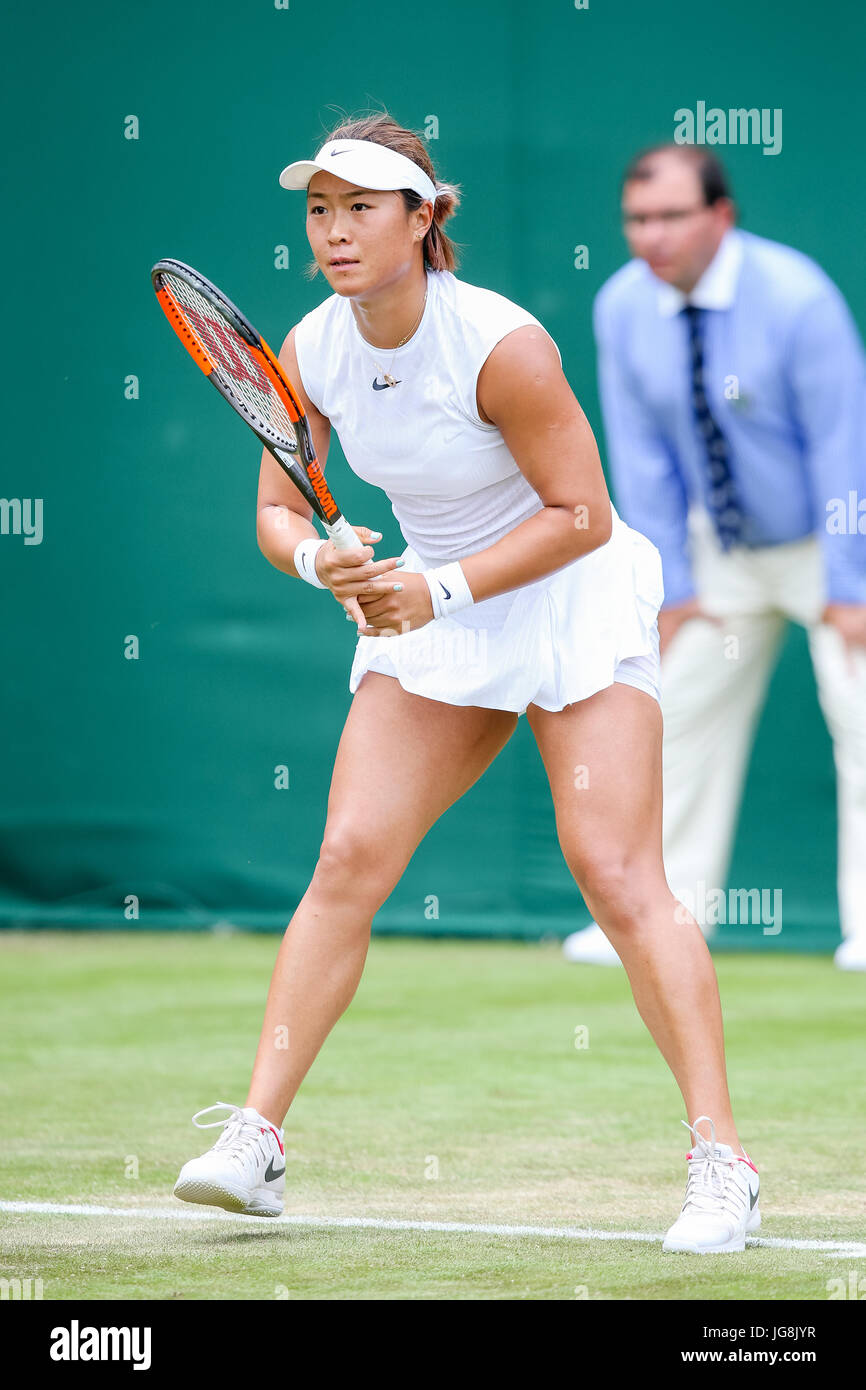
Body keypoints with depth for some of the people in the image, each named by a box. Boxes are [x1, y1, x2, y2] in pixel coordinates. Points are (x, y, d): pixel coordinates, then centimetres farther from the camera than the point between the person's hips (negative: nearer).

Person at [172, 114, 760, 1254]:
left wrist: (444, 588, -24)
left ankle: (722, 1162, -10)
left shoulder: (500, 345, -24)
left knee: (616, 878, -14)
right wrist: (321, 561, -19)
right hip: (431, 609, 5)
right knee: (348, 860, -6)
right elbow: (277, 510, 4)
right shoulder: (311, 354, -7)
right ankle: (255, 1139, -4)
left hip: (575, 603, -5)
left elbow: (583, 514, -18)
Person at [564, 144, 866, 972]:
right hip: (724, 547, 5)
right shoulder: (621, 308, -10)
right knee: (682, 716, 4)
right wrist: (669, 584, -4)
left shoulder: (796, 299, -24)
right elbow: (642, 457, -3)